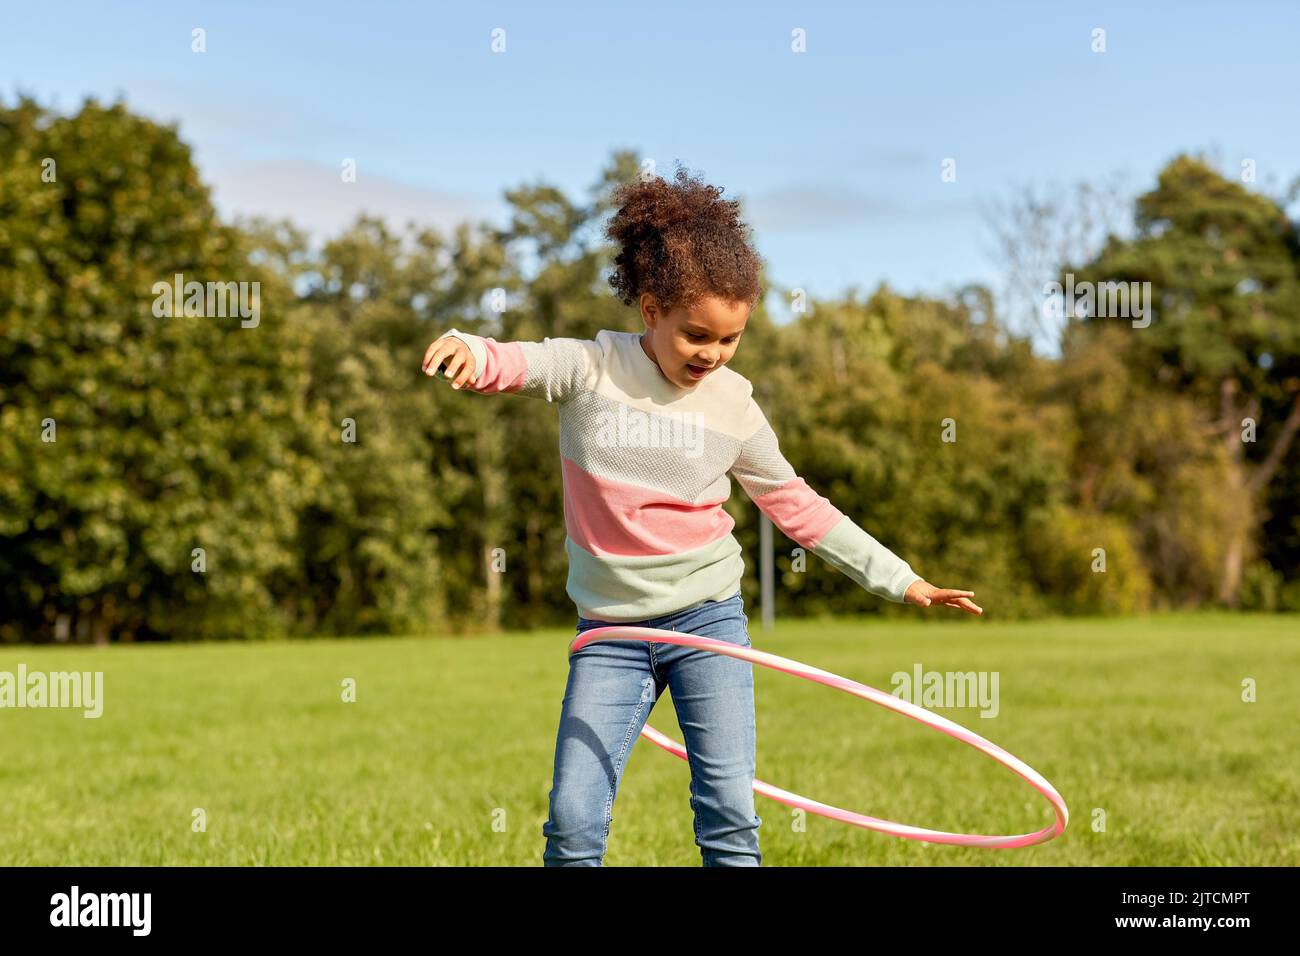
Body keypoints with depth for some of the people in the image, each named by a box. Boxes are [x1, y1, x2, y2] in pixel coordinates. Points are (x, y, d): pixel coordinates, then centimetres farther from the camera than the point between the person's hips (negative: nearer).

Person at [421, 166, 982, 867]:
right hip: (610, 631, 0)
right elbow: (513, 364, -19)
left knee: (730, 813, -6)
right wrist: (466, 350, -45)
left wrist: (897, 579, 9)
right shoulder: (591, 367, -3)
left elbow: (795, 505, 10)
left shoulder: (733, 402, 1)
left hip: (708, 620, 1)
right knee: (574, 821, -6)